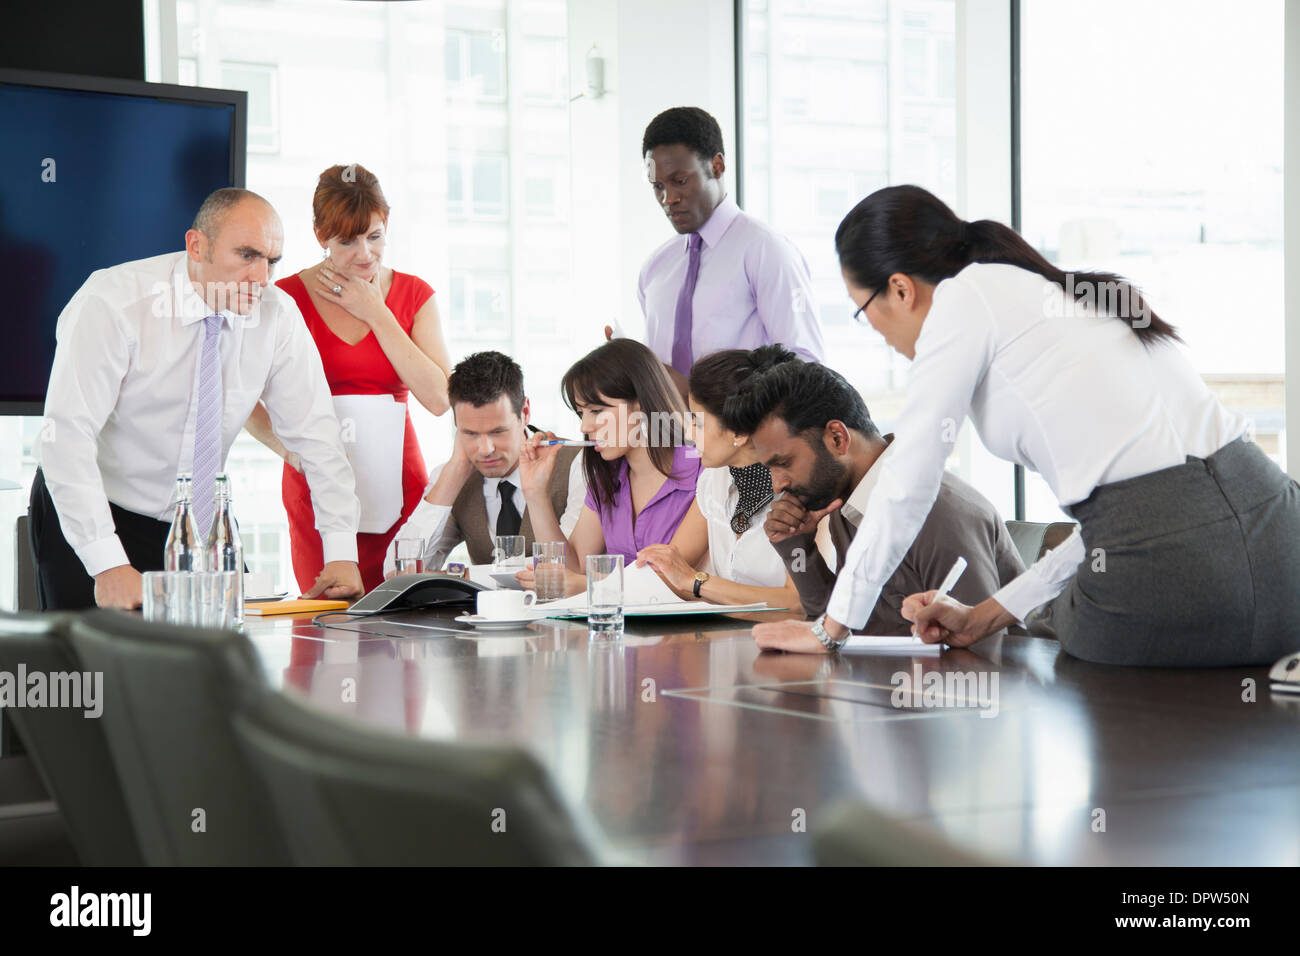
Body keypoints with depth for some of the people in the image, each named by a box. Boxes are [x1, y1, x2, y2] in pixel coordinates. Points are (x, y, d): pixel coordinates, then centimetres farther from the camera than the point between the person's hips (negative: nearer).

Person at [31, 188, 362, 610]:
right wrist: (109, 565, -36)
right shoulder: (113, 302, -21)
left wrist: (341, 555, -14)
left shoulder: (278, 316, -9)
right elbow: (68, 434, -28)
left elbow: (314, 432, -4)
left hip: (200, 524, 4)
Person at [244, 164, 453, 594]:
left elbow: (438, 399, -5)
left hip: (399, 488, 2)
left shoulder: (414, 295, 7)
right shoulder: (287, 297, 1)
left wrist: (375, 313, -5)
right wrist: (291, 448, -18)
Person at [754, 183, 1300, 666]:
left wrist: (831, 627, 9)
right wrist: (985, 617, 24)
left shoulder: (964, 296, 0)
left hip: (1168, 554, -7)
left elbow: (907, 487, 0)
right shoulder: (1043, 290, 23)